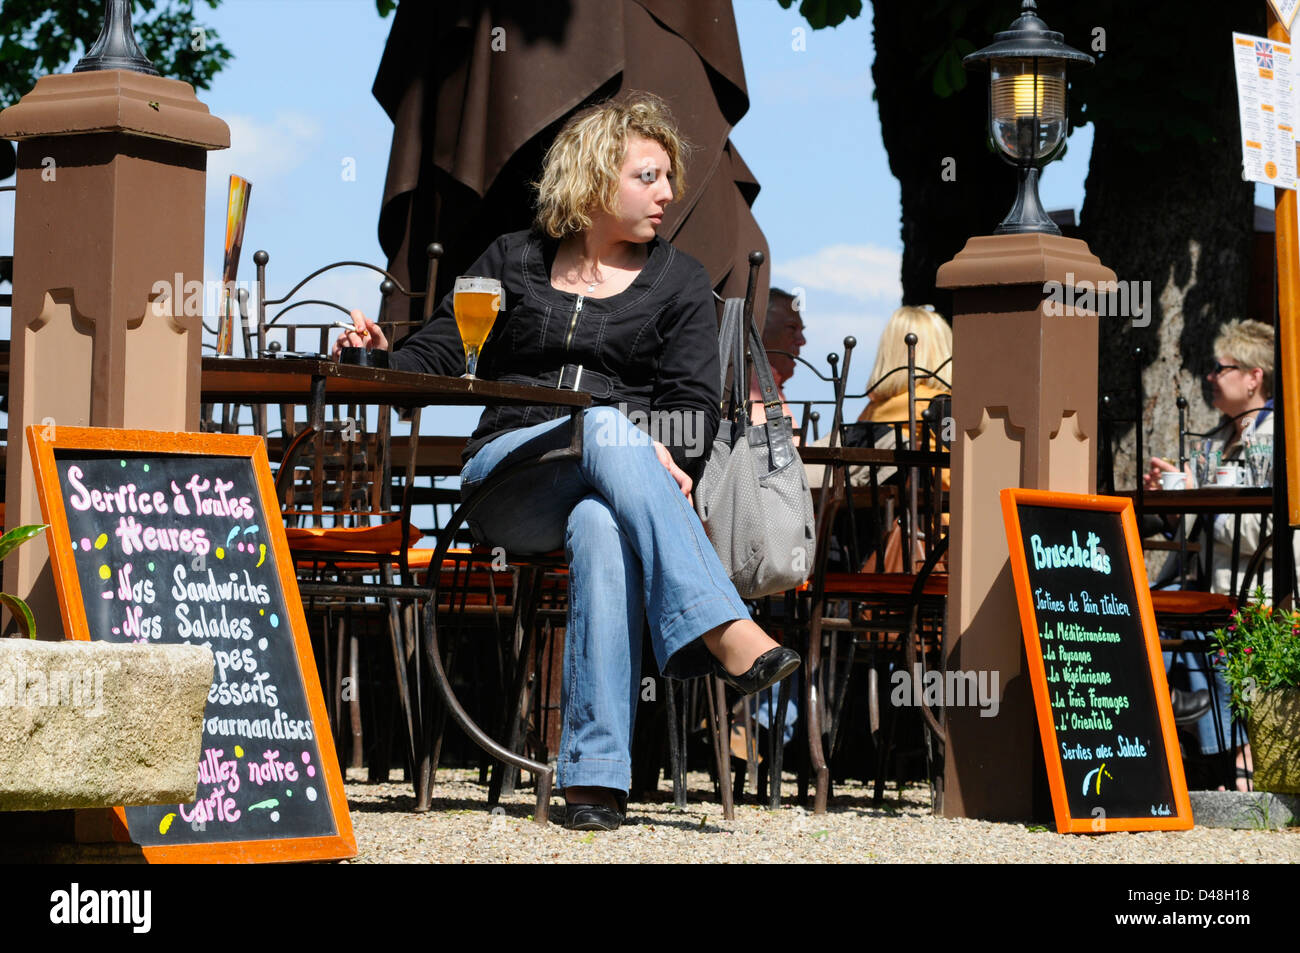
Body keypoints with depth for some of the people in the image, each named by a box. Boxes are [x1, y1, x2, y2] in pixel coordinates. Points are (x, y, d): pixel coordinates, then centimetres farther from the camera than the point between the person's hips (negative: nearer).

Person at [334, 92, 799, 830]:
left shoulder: (680, 282, 17)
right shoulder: (514, 264, 18)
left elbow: (694, 404, 7)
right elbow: (439, 356, 14)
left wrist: (669, 458, -15)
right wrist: (381, 360, -8)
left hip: (628, 476, 0)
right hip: (507, 483, 0)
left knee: (602, 528, -40)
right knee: (607, 425, -37)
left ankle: (597, 773, -50)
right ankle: (727, 631, -54)